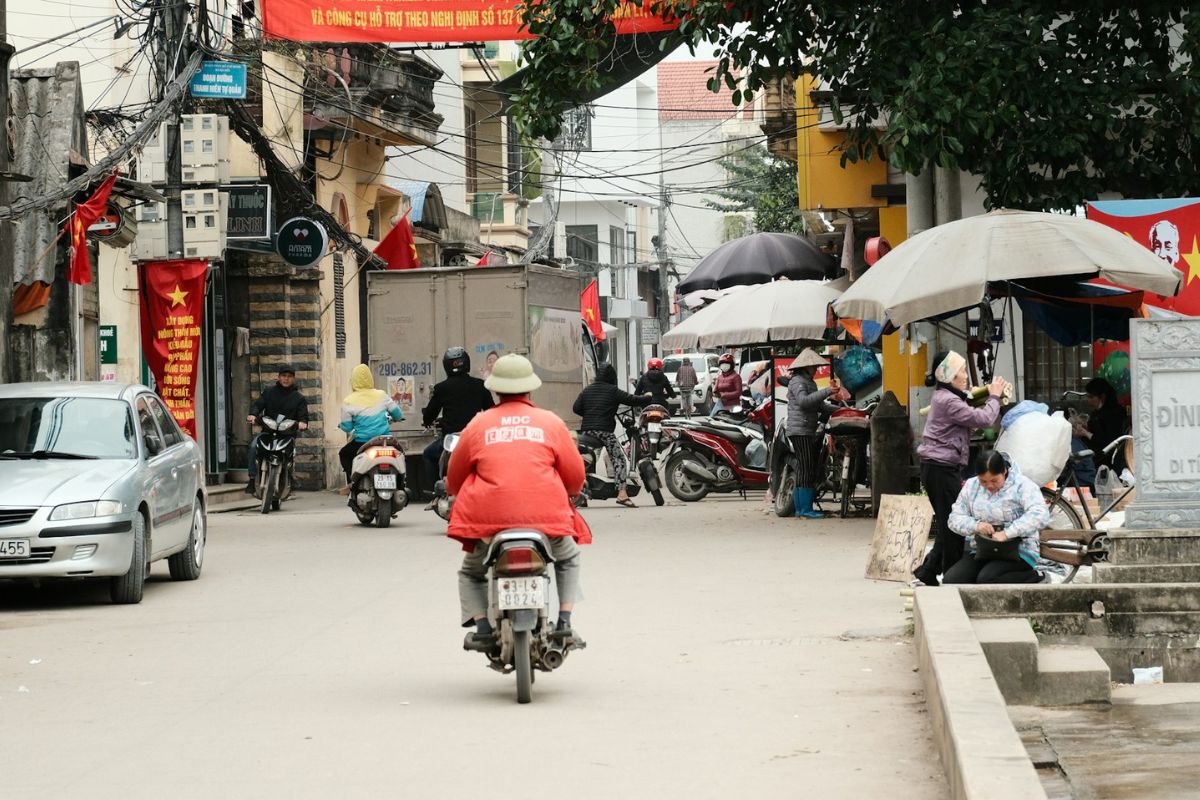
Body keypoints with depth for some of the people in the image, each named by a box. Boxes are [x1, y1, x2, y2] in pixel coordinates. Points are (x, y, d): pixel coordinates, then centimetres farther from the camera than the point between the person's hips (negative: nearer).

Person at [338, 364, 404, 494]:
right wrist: (394, 418, 32)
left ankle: (351, 482, 8)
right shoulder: (381, 395, 0)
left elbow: (347, 427, -3)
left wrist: (340, 425, 21)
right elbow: (397, 414, 8)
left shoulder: (348, 402, -8)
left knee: (344, 454, 24)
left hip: (362, 442, -2)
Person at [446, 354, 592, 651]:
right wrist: (565, 495, 34)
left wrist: (468, 500, 37)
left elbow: (454, 480, 15)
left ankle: (482, 626, 3)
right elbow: (576, 477, 11)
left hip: (489, 517, 0)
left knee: (472, 572, 26)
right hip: (546, 516, 0)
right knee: (568, 560, 29)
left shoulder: (478, 424, 9)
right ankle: (564, 622, 12)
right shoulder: (551, 422, 8)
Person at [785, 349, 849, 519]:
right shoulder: (798, 381, -8)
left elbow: (820, 406, 24)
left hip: (810, 432, 10)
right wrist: (827, 392, -27)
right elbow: (803, 401, -25)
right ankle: (806, 509, -14)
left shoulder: (810, 382, 24)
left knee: (807, 470, 8)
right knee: (806, 469, -12)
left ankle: (800, 508, 10)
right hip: (800, 431, -10)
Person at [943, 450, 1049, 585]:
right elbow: (955, 519, 8)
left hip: (1017, 553, -6)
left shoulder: (1022, 486, -8)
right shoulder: (971, 486, 8)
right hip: (980, 552, 6)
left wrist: (1007, 533, -31)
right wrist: (975, 525, -15)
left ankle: (1031, 576, -6)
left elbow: (1040, 516, -24)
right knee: (950, 580, -18)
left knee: (986, 579, -34)